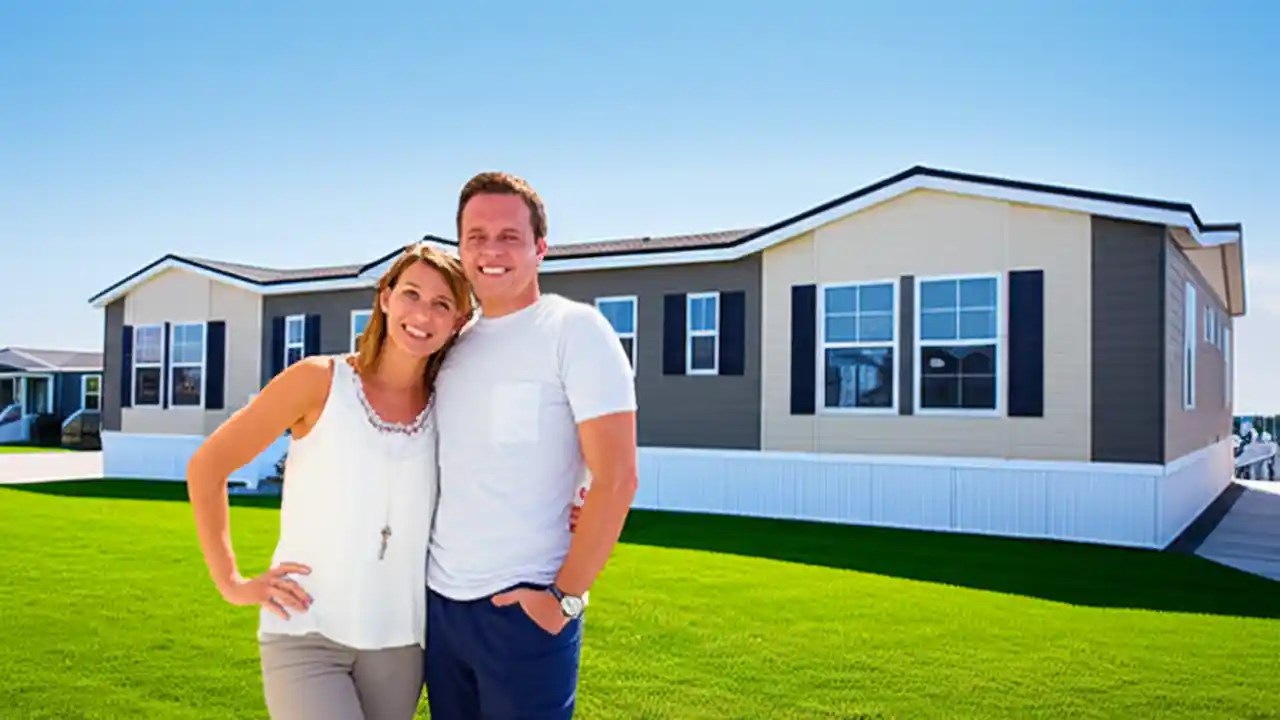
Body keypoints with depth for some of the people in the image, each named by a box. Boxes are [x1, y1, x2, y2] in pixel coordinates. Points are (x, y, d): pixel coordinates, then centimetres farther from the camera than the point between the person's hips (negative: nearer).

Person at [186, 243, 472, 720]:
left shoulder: (446, 411, 1)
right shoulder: (319, 380, -7)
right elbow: (206, 467, -2)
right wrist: (230, 582, -5)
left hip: (399, 643, 4)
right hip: (305, 634, -3)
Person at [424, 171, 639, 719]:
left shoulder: (574, 329, -9)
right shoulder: (452, 342, 9)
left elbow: (615, 479, -14)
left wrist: (565, 596, -14)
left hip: (522, 607, -6)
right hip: (439, 600, 6)